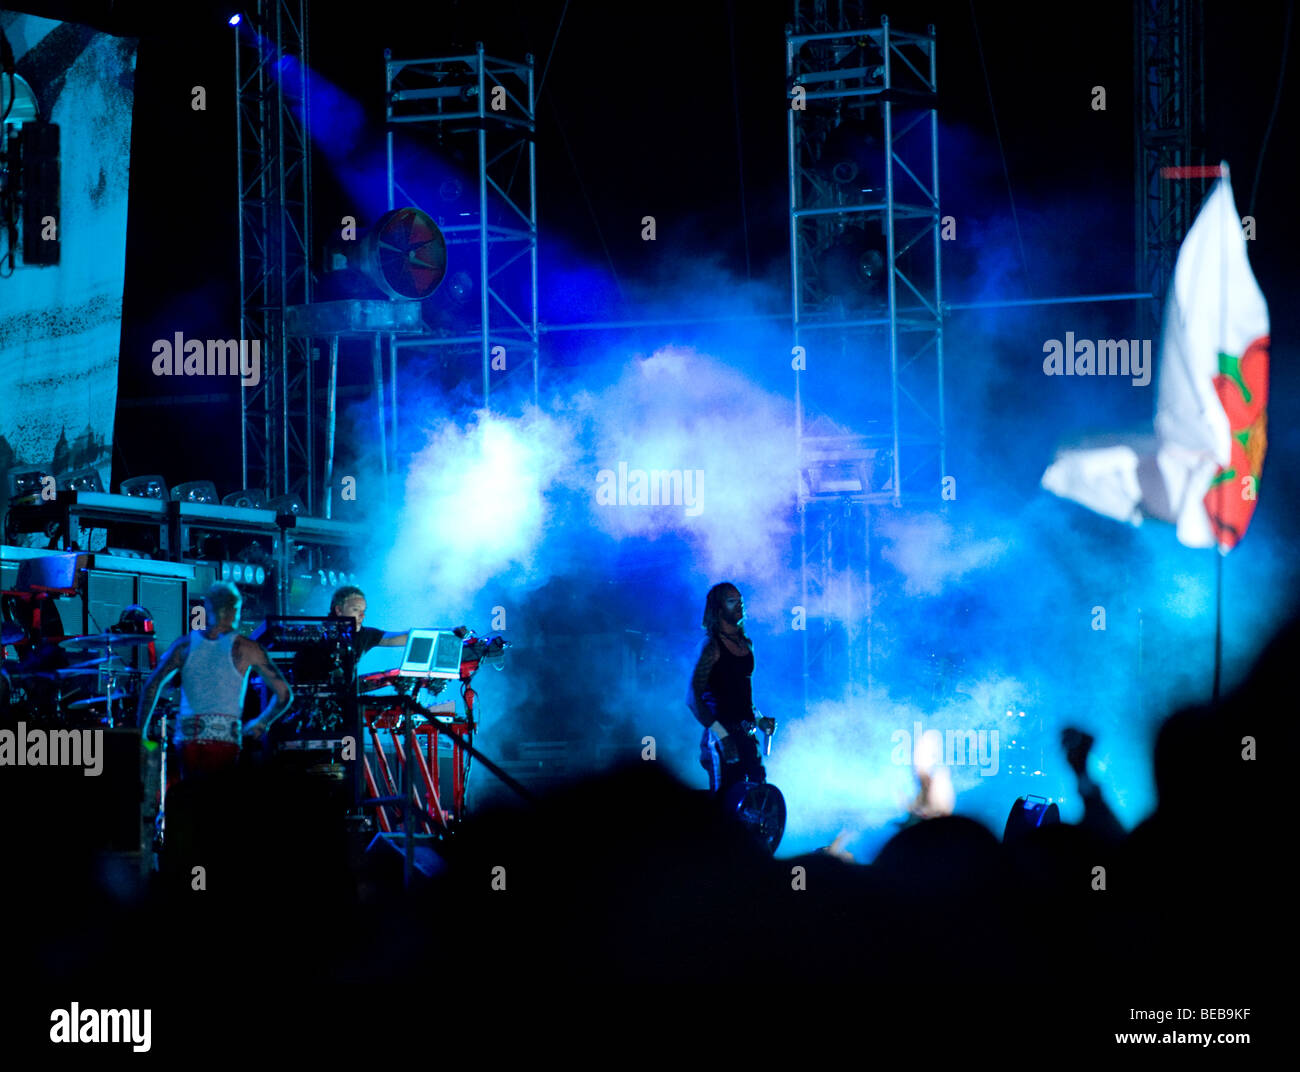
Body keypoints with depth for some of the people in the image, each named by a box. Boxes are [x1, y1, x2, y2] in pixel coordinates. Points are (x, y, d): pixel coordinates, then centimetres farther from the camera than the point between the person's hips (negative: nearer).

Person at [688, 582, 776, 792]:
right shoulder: (712, 646, -8)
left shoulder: (746, 645, 16)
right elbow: (693, 699, -14)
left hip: (746, 735, 8)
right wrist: (721, 735, -19)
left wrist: (759, 719, 14)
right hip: (723, 734, -8)